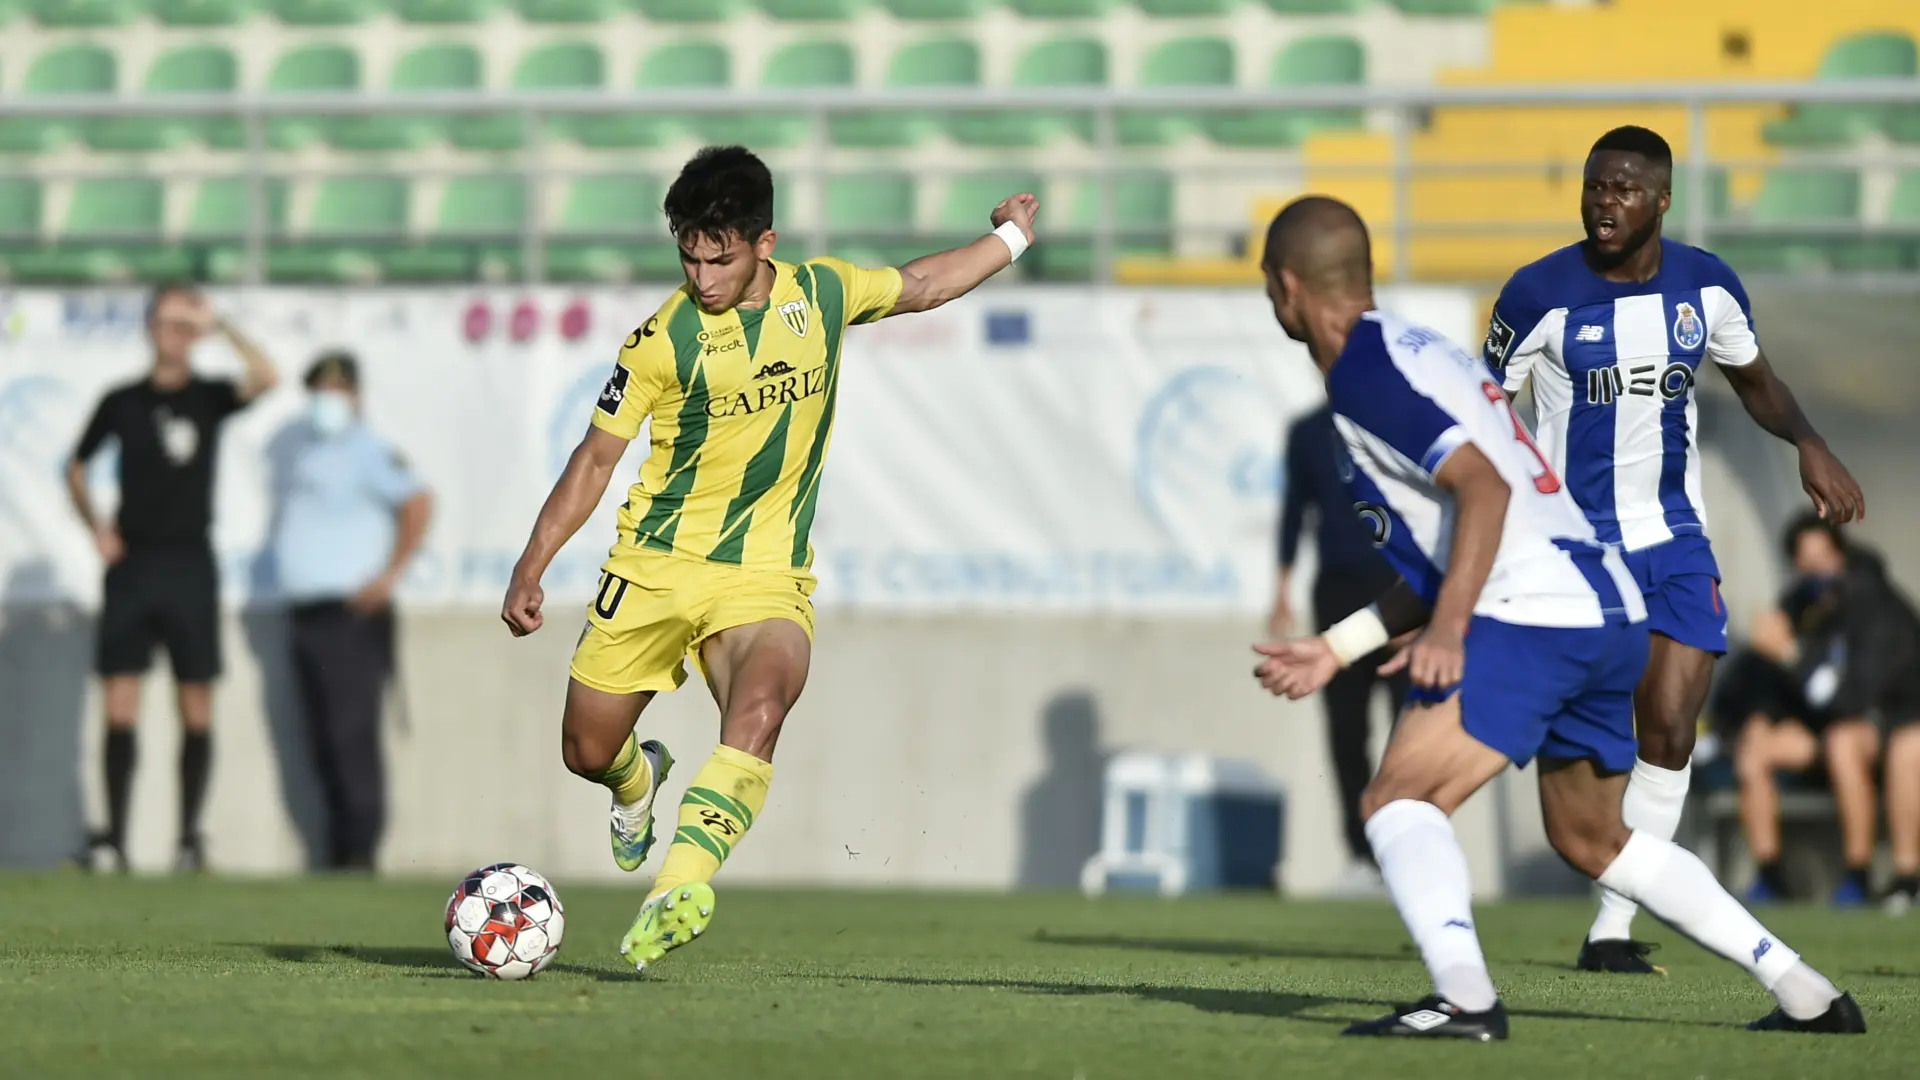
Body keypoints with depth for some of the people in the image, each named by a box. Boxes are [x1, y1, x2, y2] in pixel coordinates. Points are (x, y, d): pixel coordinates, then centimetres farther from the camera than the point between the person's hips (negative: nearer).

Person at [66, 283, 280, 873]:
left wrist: (221, 326, -12)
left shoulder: (209, 397, 3)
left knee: (196, 707, 0)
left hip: (189, 564, -1)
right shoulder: (121, 402, 8)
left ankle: (190, 837, 6)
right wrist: (95, 528, 5)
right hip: (131, 564, 1)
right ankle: (113, 838, -2)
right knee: (120, 707, -4)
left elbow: (265, 377, -18)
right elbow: (76, 469, 19)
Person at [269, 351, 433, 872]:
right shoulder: (296, 444, 16)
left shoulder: (367, 451, -10)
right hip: (305, 611, 8)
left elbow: (417, 503, -21)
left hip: (351, 614, -8)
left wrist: (389, 575, -24)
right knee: (323, 741, 8)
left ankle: (360, 851, -13)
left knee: (351, 733, -12)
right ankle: (339, 851, 11)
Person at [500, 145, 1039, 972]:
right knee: (587, 750, 5)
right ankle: (640, 780, 43)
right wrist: (530, 569, -4)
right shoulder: (665, 338, -9)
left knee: (758, 713, -30)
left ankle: (681, 887, -41)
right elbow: (597, 457, -1)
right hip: (657, 564, 0)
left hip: (766, 577, 0)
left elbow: (918, 285, 24)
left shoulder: (821, 296, 1)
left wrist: (1008, 239, 30)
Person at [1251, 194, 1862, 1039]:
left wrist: (1447, 627, -28)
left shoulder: (1364, 376, -6)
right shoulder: (1417, 353, 24)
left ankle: (1464, 999, -33)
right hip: (1614, 617, 10)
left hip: (1532, 616, -10)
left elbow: (1483, 486, -20)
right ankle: (1806, 994, 25)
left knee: (1399, 800, -13)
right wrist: (1335, 650, 27)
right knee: (1590, 838, 24)